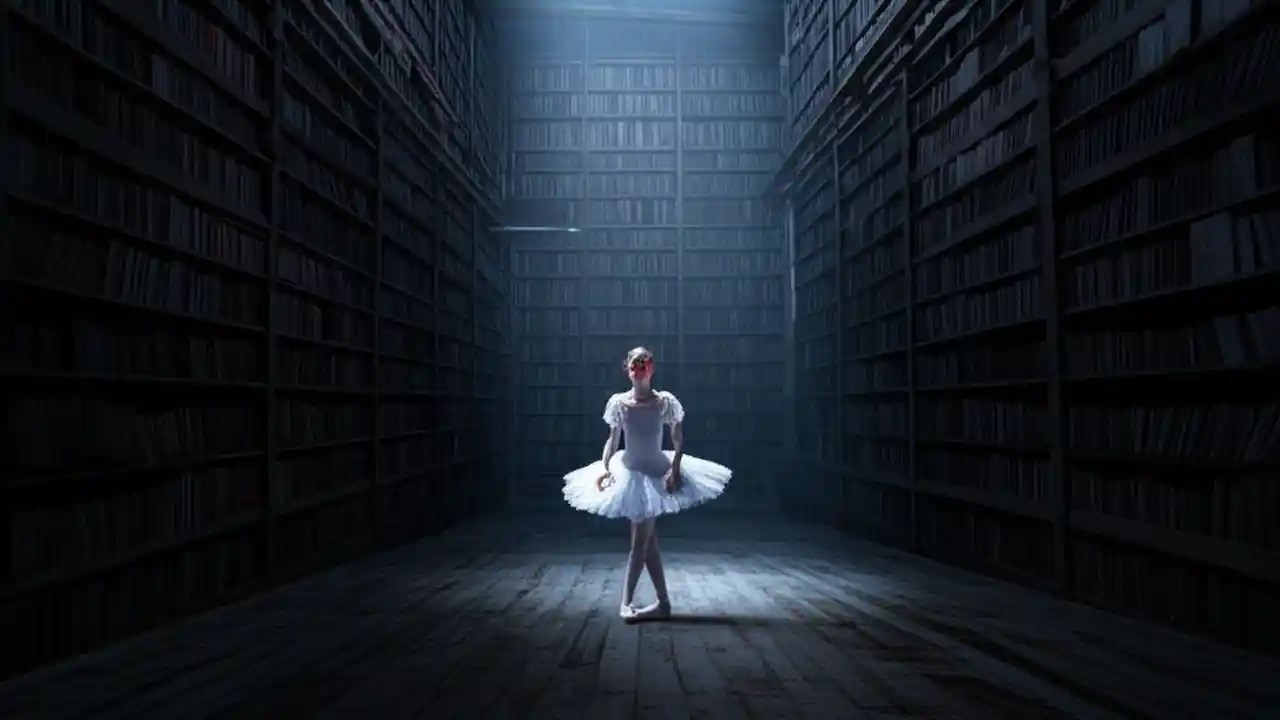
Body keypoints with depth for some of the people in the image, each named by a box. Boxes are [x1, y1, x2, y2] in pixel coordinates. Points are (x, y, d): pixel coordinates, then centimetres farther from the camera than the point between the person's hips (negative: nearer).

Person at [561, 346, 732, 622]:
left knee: (639, 543, -1)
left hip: (656, 474, -3)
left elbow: (679, 441, -5)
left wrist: (675, 469, -18)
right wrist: (604, 467, -8)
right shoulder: (618, 402, -3)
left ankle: (626, 602, 8)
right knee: (648, 542, 8)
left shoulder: (665, 401, -10)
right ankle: (663, 603, 16)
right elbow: (612, 440, 6)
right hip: (628, 473, 3)